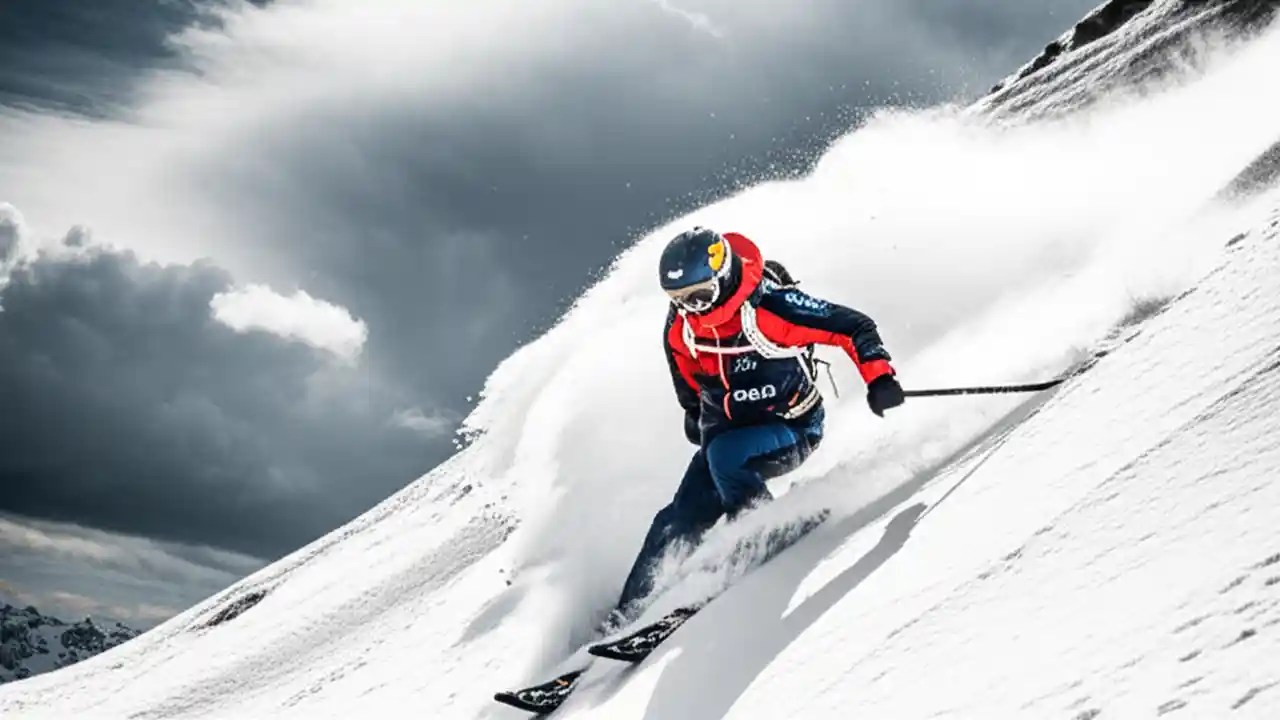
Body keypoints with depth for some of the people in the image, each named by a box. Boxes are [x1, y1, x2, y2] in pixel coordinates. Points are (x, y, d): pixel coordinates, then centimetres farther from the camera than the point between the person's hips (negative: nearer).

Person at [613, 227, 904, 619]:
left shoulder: (770, 305, -26)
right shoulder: (679, 328, -9)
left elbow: (855, 327, -21)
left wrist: (879, 375, -34)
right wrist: (695, 418, 27)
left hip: (792, 429, -5)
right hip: (726, 435, 5)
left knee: (723, 453, -33)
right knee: (679, 523, -7)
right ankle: (630, 609, 2)